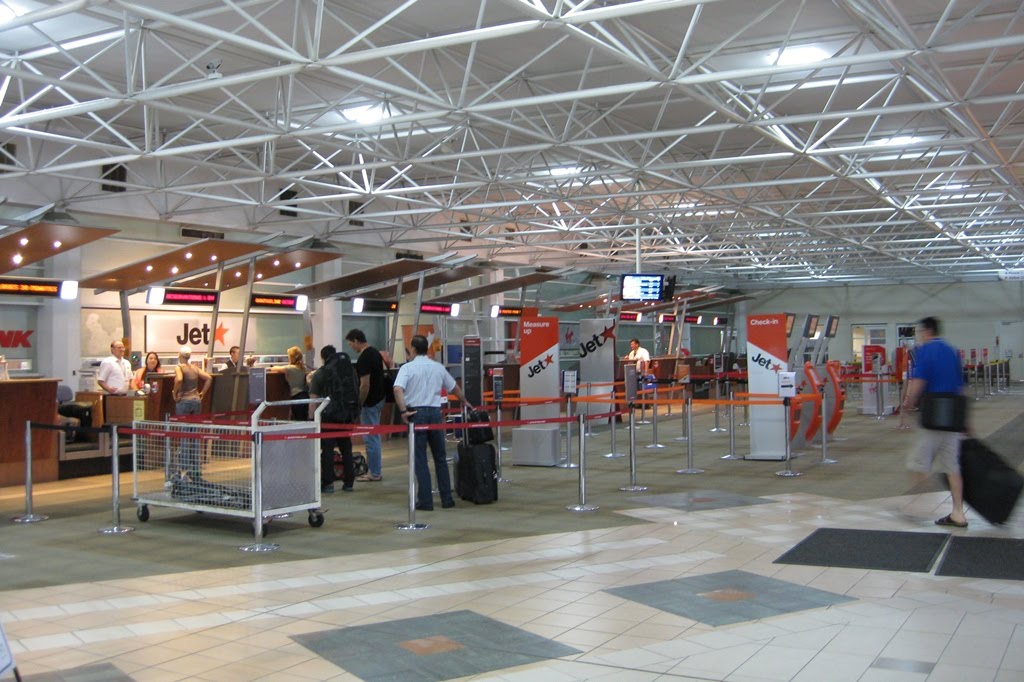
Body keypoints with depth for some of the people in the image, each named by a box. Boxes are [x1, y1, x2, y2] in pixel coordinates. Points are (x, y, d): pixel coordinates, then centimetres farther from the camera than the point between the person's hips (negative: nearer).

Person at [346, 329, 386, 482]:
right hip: (378, 399, 10)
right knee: (373, 436, 15)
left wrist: (358, 405, -15)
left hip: (370, 402, -10)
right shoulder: (375, 352, 9)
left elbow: (365, 385, -24)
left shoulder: (364, 358, -21)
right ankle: (372, 469, 22)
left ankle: (374, 473, 3)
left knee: (371, 437, -3)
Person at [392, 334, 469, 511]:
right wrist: (465, 402, 40)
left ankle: (425, 501, 2)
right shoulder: (438, 367, 10)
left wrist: (403, 411, -14)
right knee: (440, 458, 13)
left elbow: (398, 389, -21)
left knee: (420, 460, 3)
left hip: (416, 413, -3)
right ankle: (447, 498, 14)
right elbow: (455, 388, 24)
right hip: (435, 412, 3)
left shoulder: (407, 367, -3)